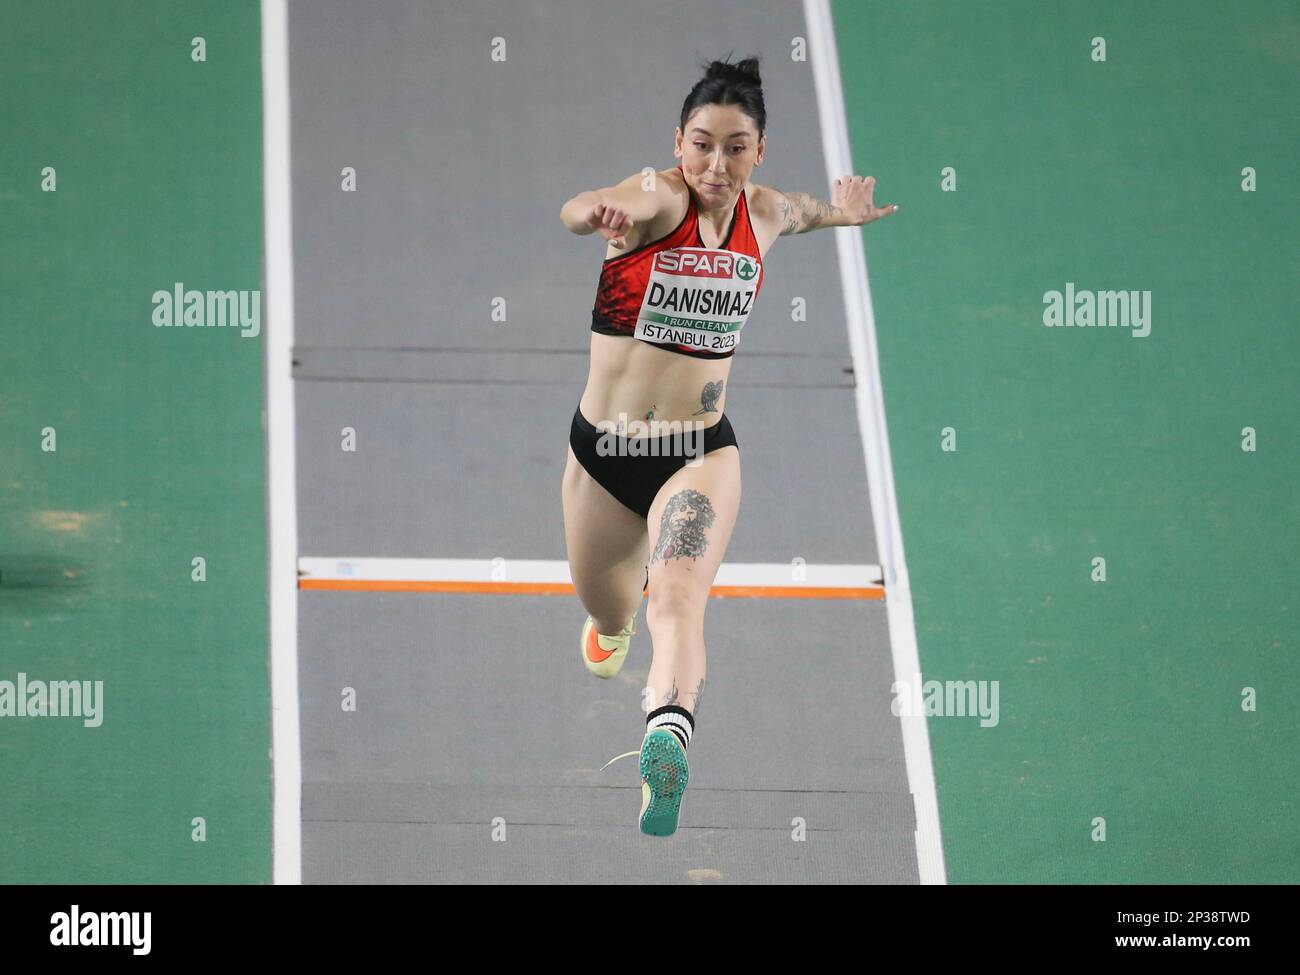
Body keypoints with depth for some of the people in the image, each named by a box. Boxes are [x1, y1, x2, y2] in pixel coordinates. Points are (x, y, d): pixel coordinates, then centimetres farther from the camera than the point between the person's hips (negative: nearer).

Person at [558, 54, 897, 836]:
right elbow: (586, 208, -45)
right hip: (603, 448, 0)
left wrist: (843, 212, 15)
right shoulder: (659, 198, -16)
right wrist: (597, 213, -63)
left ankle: (669, 741, -53)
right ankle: (617, 620, 62)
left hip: (701, 451, 0)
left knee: (679, 597, -28)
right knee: (607, 612, 23)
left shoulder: (764, 213, -2)